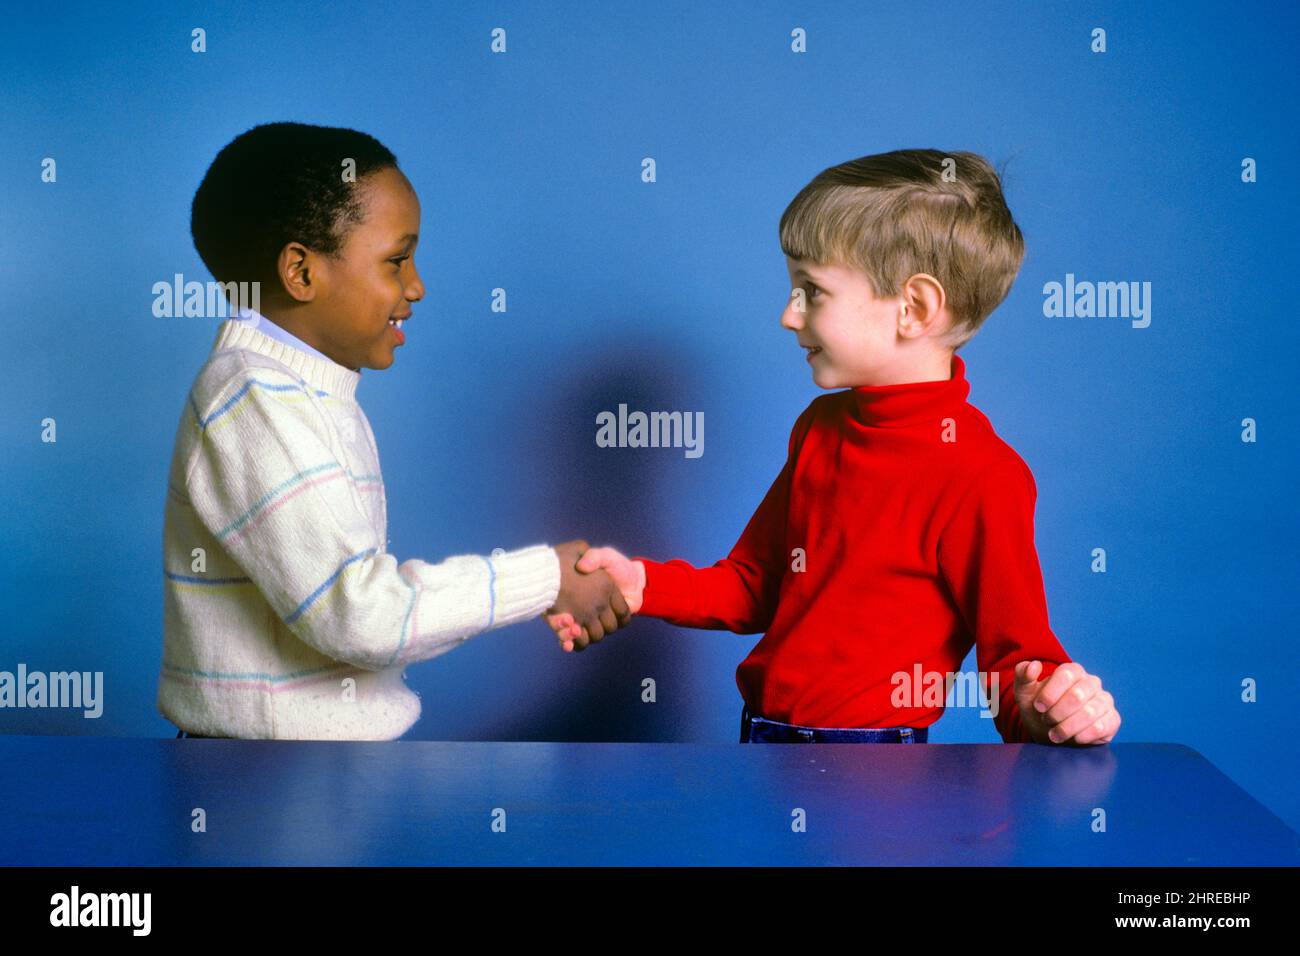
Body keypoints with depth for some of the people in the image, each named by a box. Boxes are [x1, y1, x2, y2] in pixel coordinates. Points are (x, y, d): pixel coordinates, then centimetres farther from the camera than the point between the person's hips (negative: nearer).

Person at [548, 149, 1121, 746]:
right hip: (760, 732, 5)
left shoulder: (981, 477, -14)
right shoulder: (820, 427, 12)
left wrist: (1046, 707, -31)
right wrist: (643, 586, 6)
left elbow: (1016, 653, -10)